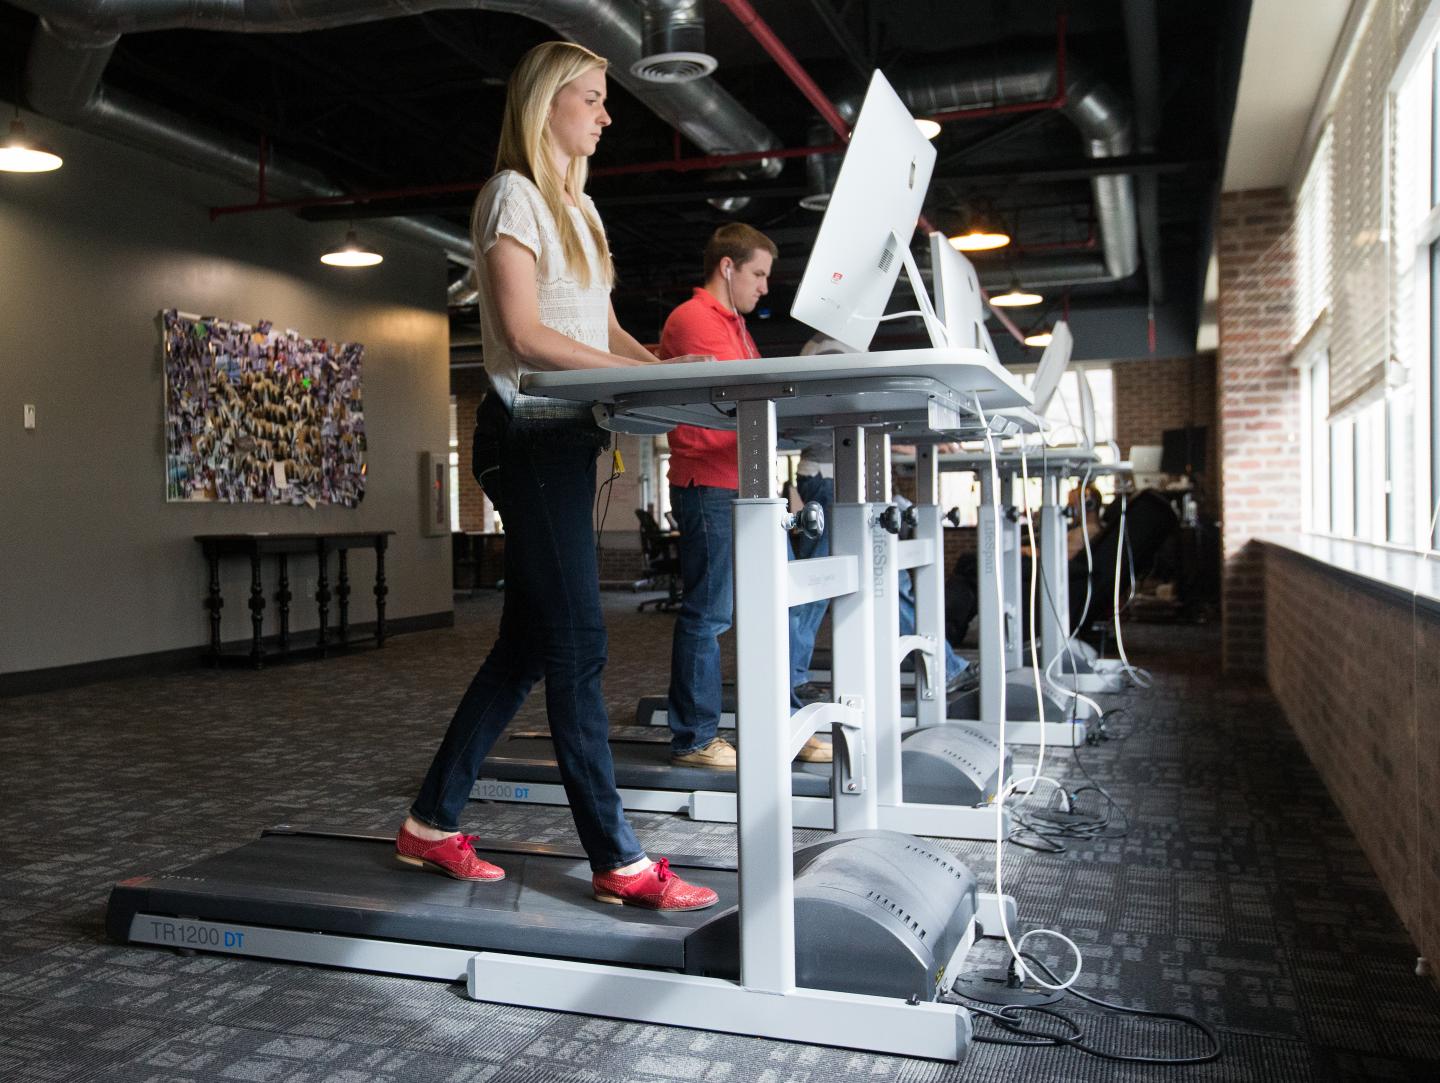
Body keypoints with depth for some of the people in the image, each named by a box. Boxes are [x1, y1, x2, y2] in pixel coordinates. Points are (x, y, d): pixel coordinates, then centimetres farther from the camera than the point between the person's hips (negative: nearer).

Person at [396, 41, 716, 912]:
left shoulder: (579, 206, 22)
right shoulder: (514, 195, -6)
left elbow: (601, 327, 19)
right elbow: (523, 333, -16)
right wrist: (638, 375, -21)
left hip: (569, 439, 9)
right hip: (534, 436, -9)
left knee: (529, 646, 9)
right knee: (579, 644, -8)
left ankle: (433, 826, 19)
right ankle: (618, 862, -1)